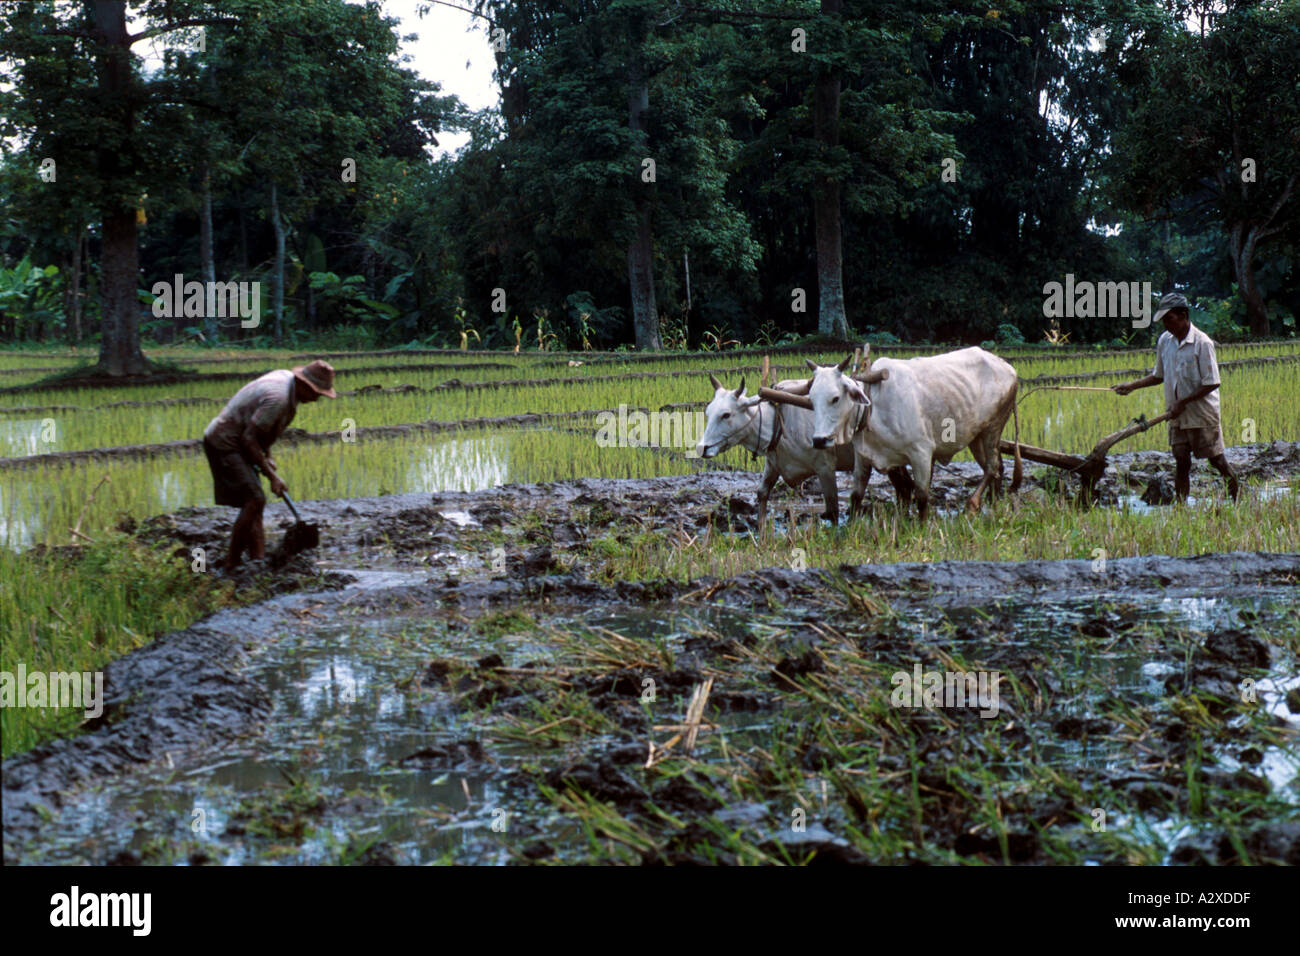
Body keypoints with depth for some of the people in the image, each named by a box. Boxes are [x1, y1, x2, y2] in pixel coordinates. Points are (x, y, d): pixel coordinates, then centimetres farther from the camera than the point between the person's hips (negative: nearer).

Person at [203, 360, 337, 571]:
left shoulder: (286, 377, 3)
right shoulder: (278, 398, -27)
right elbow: (249, 438, -24)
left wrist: (267, 456, 11)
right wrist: (272, 475, -19)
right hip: (224, 444, -10)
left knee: (253, 504, 9)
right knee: (254, 500, -17)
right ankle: (232, 565, -11)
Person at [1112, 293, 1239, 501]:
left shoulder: (1202, 343, -15)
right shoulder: (1164, 341, 5)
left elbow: (1212, 383, -16)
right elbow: (1159, 376, 18)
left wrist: (1183, 402, -17)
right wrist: (1132, 385, 7)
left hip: (1202, 414, -5)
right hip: (1177, 415, 5)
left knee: (1216, 459, 1)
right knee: (1181, 462, 5)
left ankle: (1238, 499, 15)